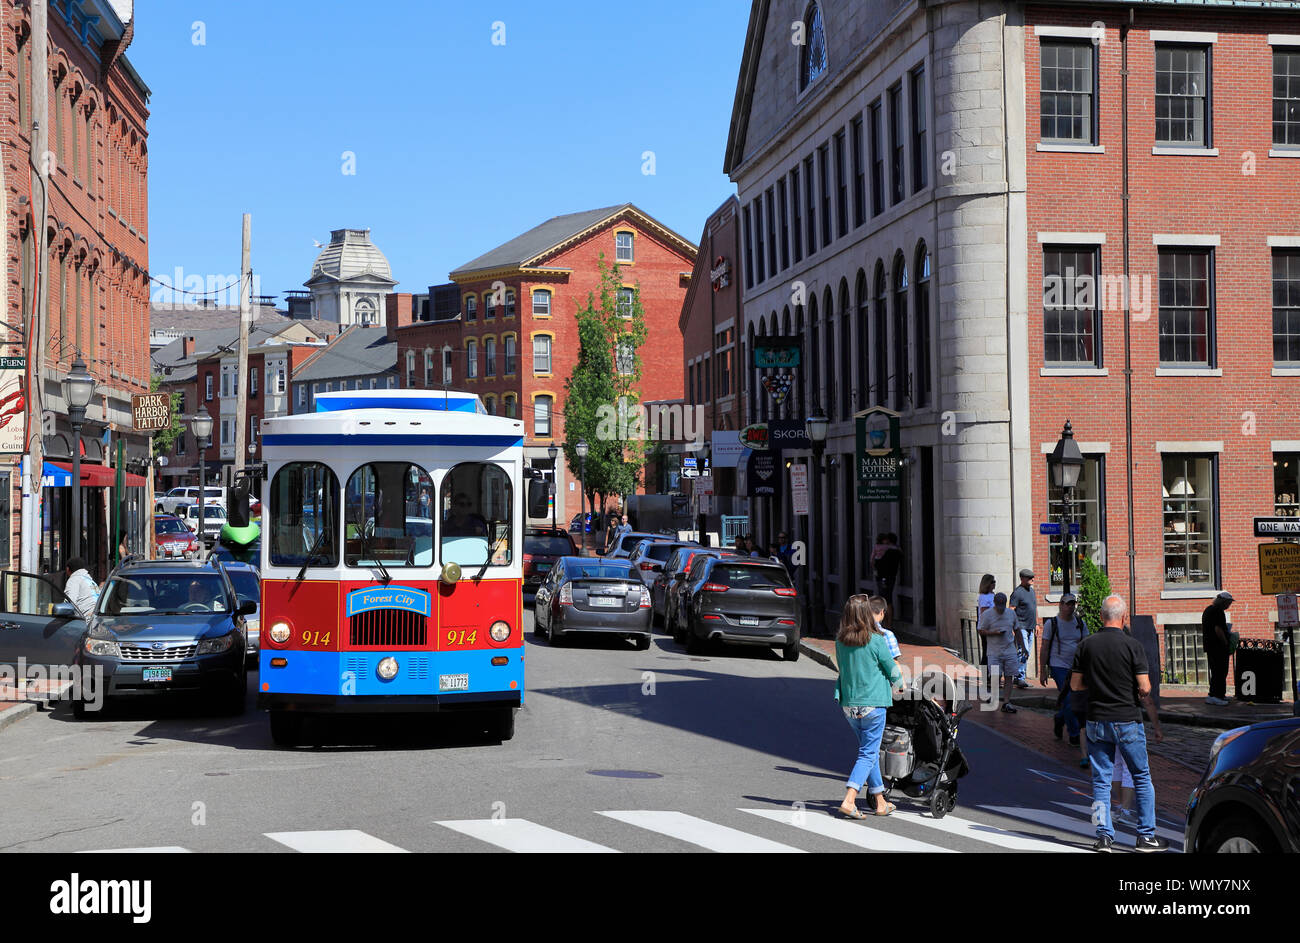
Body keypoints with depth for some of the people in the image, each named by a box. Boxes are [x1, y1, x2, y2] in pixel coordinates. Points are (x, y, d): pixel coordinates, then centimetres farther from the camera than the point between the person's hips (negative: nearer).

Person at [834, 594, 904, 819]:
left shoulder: (840, 641, 1)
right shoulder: (876, 641, -12)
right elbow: (893, 672, -3)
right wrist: (896, 685, 18)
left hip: (849, 705, 5)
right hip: (873, 703, -5)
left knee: (869, 750, 18)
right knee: (868, 753, 0)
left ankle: (880, 802, 25)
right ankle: (848, 800, -14)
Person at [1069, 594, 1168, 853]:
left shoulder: (1086, 645, 0)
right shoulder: (1132, 645, -10)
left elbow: (1075, 684, 3)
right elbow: (1145, 688, -12)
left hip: (1096, 722, 3)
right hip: (1127, 720, -3)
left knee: (1101, 780, 8)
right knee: (1142, 778, 10)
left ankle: (1104, 836, 4)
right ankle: (1146, 836, 11)